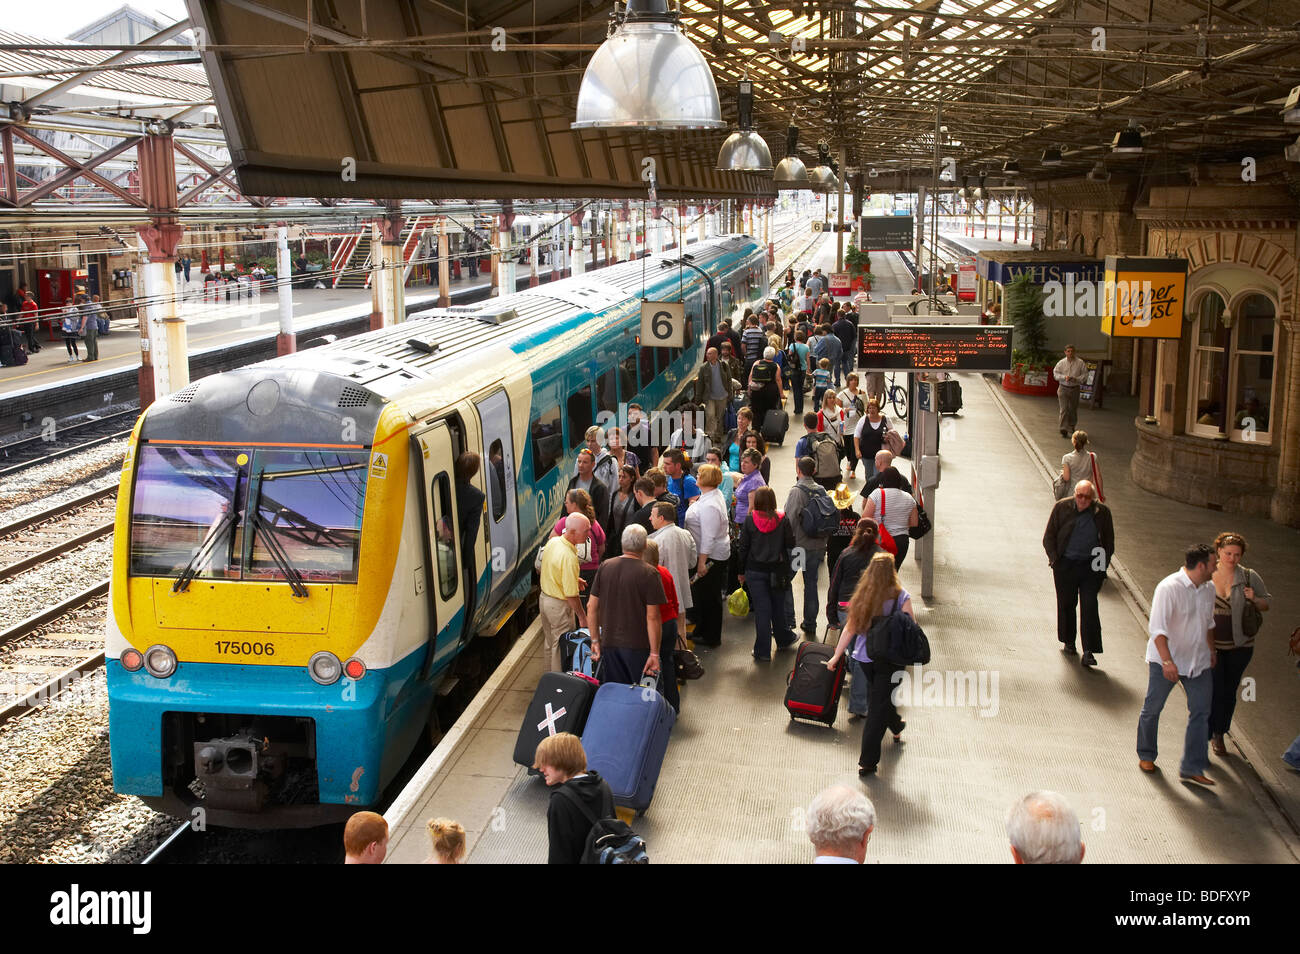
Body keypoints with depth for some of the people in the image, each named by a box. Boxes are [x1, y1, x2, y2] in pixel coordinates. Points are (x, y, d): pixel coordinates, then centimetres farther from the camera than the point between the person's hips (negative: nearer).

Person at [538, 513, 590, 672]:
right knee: (562, 646, 6)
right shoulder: (569, 557, -31)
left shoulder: (552, 542, -4)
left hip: (544, 598, 9)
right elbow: (571, 595, -27)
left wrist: (573, 578, 12)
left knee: (549, 642, 24)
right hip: (560, 605, -9)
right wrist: (582, 617, -16)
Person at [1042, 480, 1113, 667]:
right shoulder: (1062, 508, -3)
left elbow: (1109, 542, 9)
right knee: (1066, 604, 11)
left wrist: (1103, 565, 1)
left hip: (1091, 567, -1)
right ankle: (1068, 642, 30)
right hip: (1065, 565, 1)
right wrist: (1054, 560, -4)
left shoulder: (1102, 512, -2)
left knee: (1089, 607, -7)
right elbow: (1048, 537, 5)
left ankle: (1089, 652, -6)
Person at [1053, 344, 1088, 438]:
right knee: (1064, 409, -8)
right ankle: (1064, 430, -6)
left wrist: (1077, 379, -15)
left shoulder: (1080, 363, -2)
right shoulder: (1061, 363, -2)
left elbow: (1085, 373, 2)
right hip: (1063, 388, -1)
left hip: (1075, 388, 1)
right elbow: (1055, 373, 2)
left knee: (1073, 409, 13)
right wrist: (1064, 377, -15)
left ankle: (1072, 426, 36)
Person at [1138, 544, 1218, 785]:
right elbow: (1157, 628, -26)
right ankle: (1146, 756, 28)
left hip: (1198, 661, 6)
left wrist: (1211, 651, 24)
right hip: (1165, 661, -6)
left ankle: (1192, 767, 6)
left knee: (1201, 711, 0)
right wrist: (1167, 661, -34)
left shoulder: (1209, 588, 3)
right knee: (1152, 709, 8)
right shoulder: (1169, 588, -21)